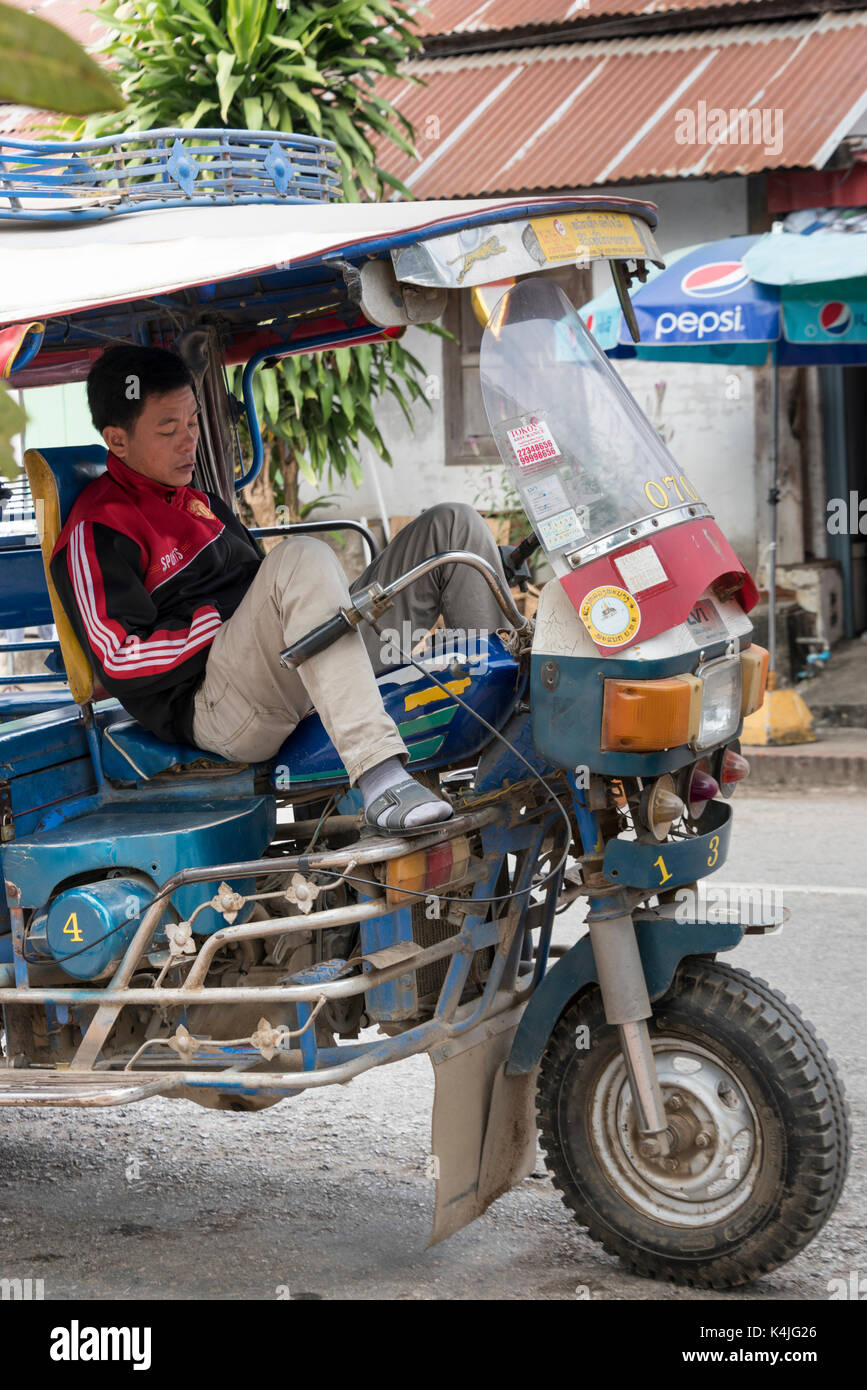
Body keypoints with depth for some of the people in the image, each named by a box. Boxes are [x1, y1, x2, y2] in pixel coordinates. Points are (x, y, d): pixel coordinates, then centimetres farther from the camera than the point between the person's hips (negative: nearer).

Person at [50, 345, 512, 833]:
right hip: (220, 710, -9)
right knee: (303, 557, -38)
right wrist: (229, 618, -14)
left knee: (452, 526, 3)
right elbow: (122, 663, -14)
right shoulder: (96, 532, -3)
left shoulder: (198, 500, 25)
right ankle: (379, 779, -49)